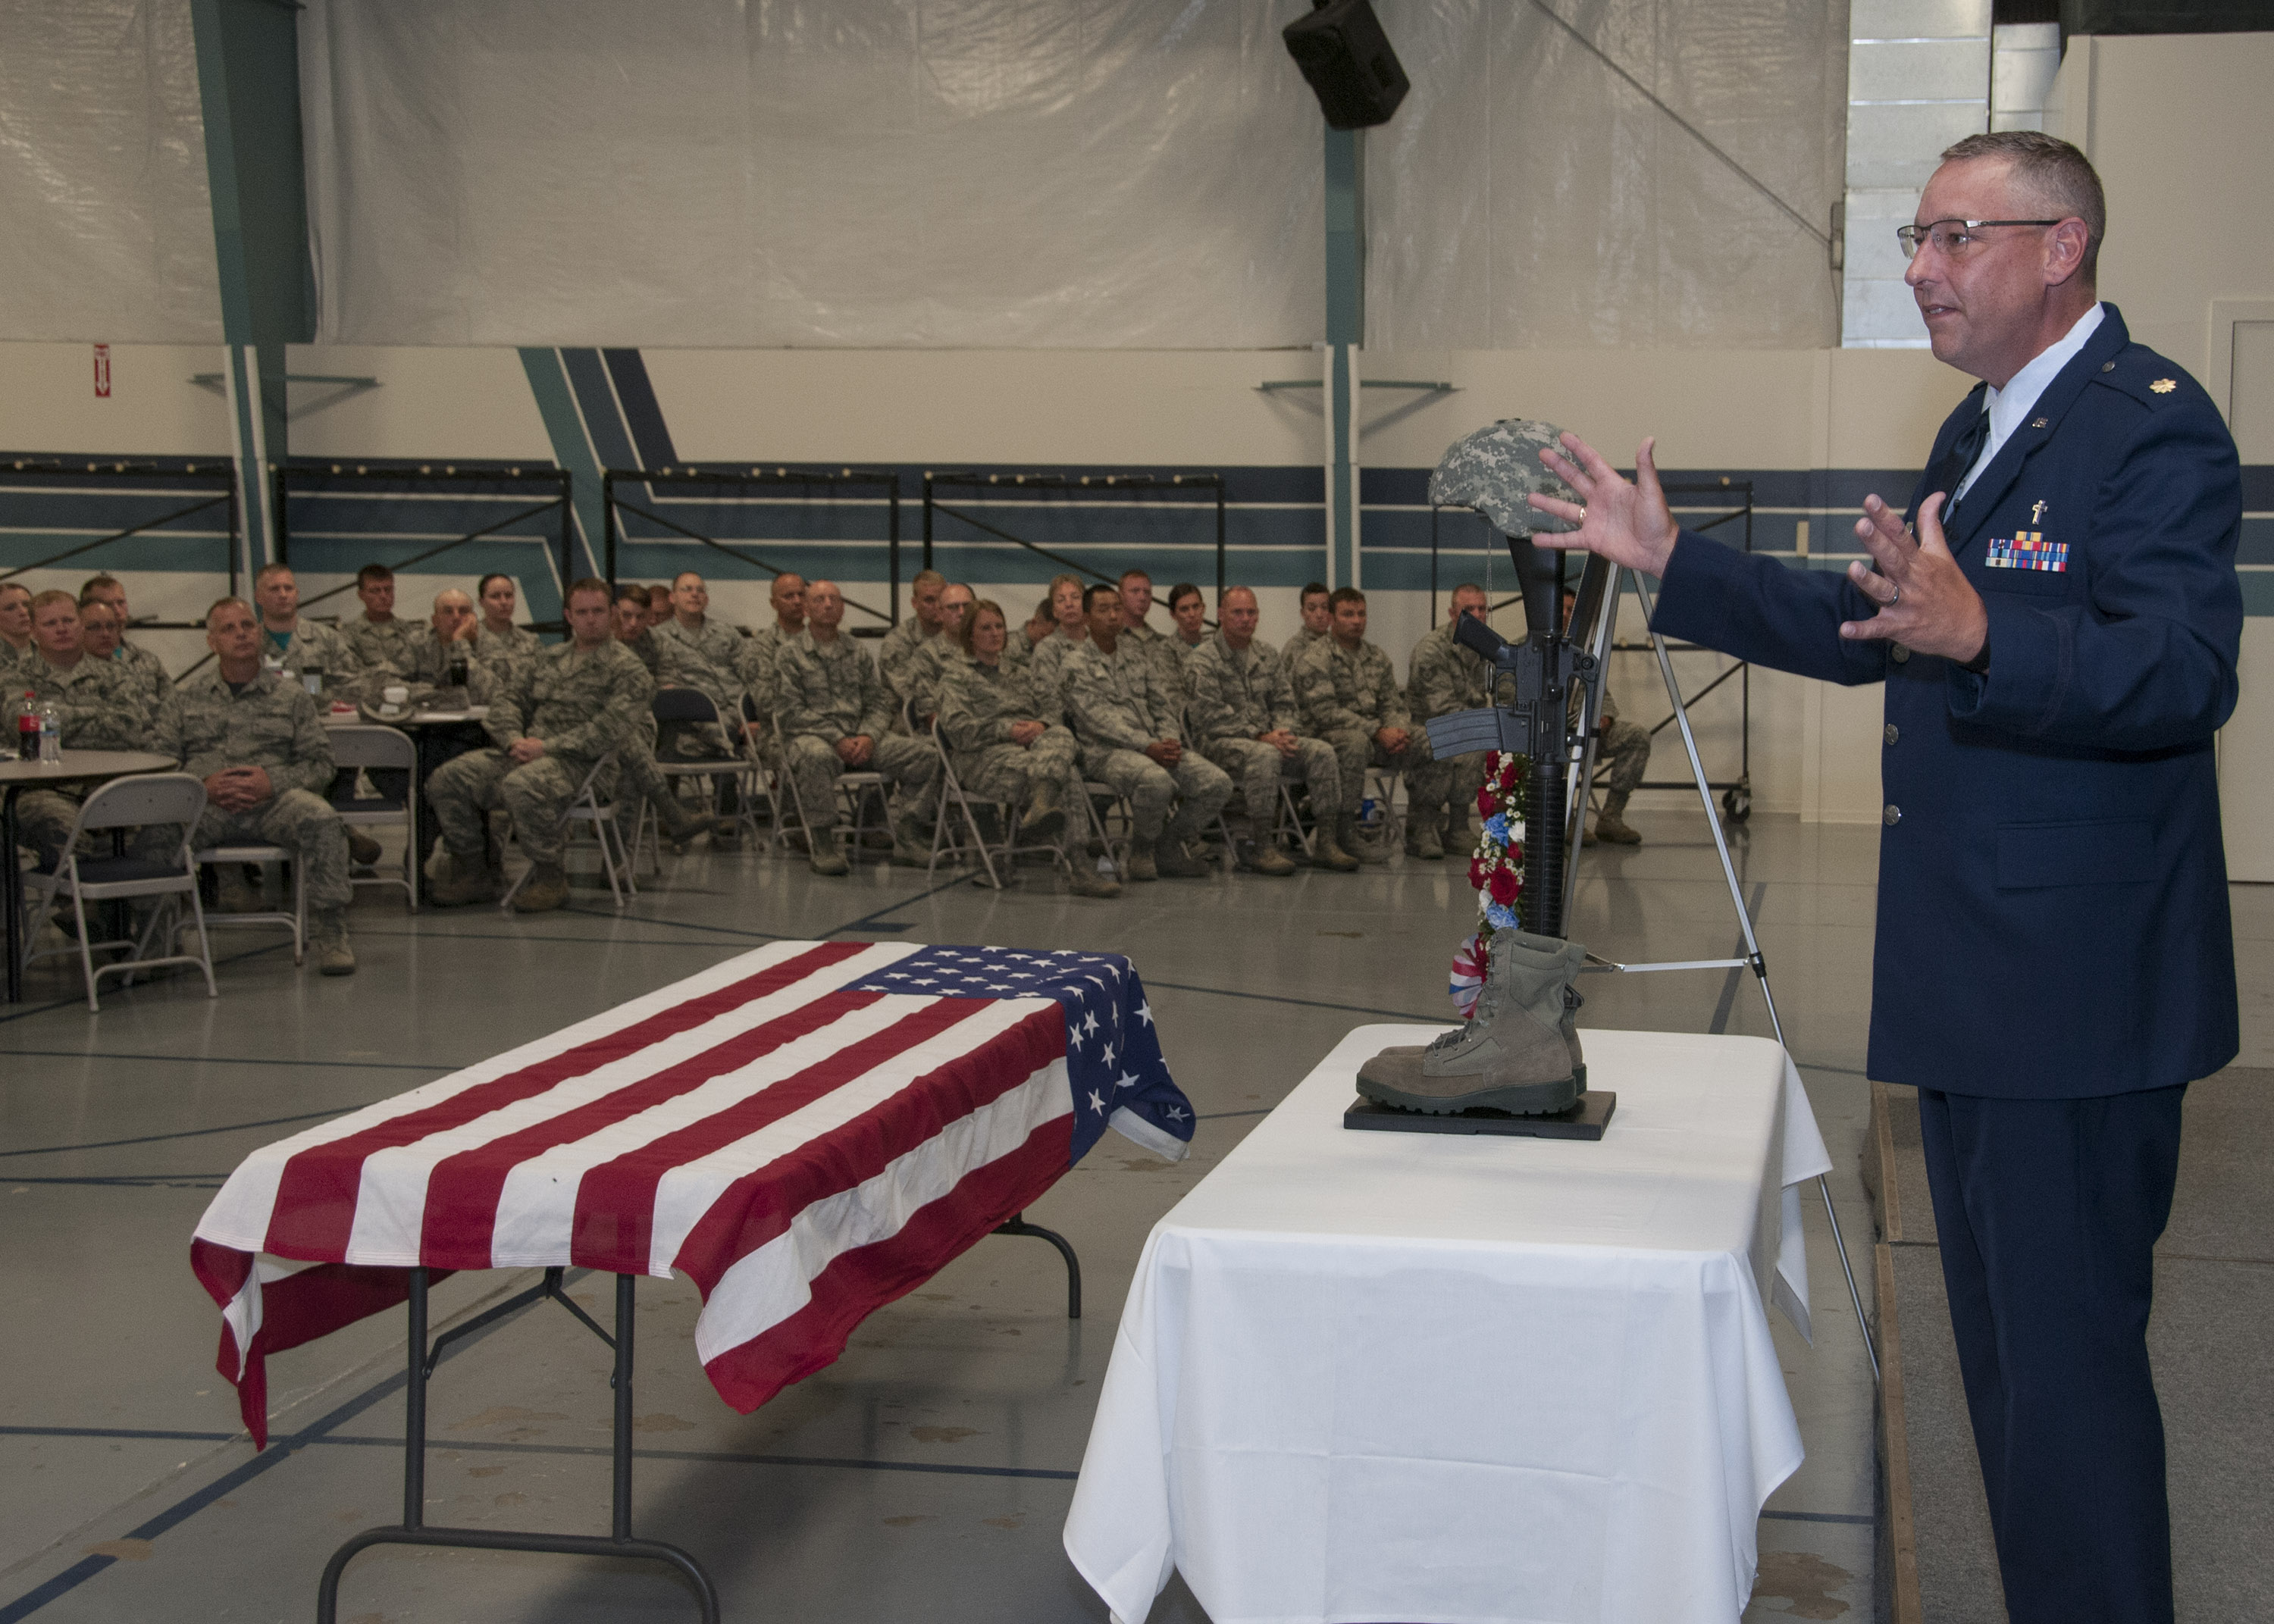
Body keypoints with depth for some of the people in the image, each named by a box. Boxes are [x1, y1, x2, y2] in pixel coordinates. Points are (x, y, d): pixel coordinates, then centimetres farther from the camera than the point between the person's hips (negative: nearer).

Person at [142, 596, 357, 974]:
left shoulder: (291, 696, 15)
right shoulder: (186, 695, 17)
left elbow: (319, 763, 8)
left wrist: (272, 783, -11)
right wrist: (203, 784, -10)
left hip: (272, 800, 0)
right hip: (202, 802, 0)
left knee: (321, 819, -33)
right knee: (150, 830, -31)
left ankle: (328, 933, -24)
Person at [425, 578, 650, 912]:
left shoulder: (627, 668, 1)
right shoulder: (547, 659, 22)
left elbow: (613, 727, -13)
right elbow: (506, 697, 16)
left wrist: (548, 747, -17)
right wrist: (514, 740, -6)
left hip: (582, 763, -7)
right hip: (527, 754, 7)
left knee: (521, 785, -38)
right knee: (447, 778, -11)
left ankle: (549, 878, -19)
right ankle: (472, 871, 3)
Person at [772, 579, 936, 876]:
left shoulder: (855, 652, 17)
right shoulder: (791, 653, 3)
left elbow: (880, 702, 12)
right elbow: (793, 711, -7)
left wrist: (869, 736, -9)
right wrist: (836, 739, -17)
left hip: (859, 739, 5)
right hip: (809, 736, -5)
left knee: (923, 753, -14)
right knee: (817, 756, -42)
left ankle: (904, 835, -5)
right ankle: (822, 840, -26)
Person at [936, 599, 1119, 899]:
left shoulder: (1017, 672, 34)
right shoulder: (955, 674, 15)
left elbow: (1051, 709, 22)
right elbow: (957, 729, -2)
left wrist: (1041, 725, -4)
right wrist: (1007, 730, -15)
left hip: (1034, 742, 5)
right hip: (984, 756, -5)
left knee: (1061, 738, -39)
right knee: (1067, 776, -38)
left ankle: (1040, 807, -66)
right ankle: (1078, 868, -55)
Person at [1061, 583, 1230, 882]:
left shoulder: (1138, 656, 20)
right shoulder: (1076, 664, 0)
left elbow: (1162, 704, 16)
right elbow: (1099, 720, -11)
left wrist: (1170, 741, -6)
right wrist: (1148, 746, -21)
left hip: (1155, 746, 6)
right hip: (1107, 752, -6)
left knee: (1218, 784, -14)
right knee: (1156, 780, -38)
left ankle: (1167, 845, 5)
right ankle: (1142, 850, -9)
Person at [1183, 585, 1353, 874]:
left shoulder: (1268, 655, 16)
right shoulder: (1201, 661, -5)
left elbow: (1284, 701, 15)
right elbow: (1212, 717, -14)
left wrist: (1282, 733, -8)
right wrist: (1260, 737, -20)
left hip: (1268, 739, 6)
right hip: (1220, 742, -6)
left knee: (1322, 752, -16)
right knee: (1265, 756, -38)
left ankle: (1327, 842, -17)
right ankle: (1260, 848, -34)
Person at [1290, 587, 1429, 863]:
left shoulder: (1377, 658, 17)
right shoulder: (1313, 659, -7)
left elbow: (1392, 703, 15)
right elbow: (1325, 711, -17)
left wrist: (1397, 730, -10)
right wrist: (1377, 732, -21)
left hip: (1375, 735, 7)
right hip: (1327, 735, -7)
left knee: (1430, 741, -12)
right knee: (1356, 741, -41)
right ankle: (1345, 833, -33)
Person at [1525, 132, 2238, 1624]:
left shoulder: (2151, 422, -15)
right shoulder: (1982, 430, 16)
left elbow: (2185, 671, -27)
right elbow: (1867, 635, 22)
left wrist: (1976, 634, -43)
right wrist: (1669, 561, 16)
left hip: (2073, 988, -10)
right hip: (1974, 980, 10)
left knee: (2066, 1358, -5)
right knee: (2004, 1344, 20)